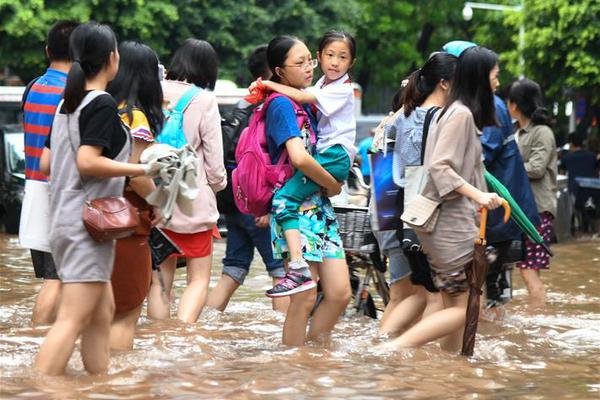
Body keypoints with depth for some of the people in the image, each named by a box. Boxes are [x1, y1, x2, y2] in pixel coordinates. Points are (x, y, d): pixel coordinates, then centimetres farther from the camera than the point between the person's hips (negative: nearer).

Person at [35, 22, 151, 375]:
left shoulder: (69, 104, 13)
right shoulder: (103, 104, -12)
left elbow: (47, 162, 13)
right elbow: (87, 161, -22)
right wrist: (141, 169, -17)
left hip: (67, 220, 9)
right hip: (88, 223, -9)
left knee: (102, 310, 15)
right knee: (73, 320, -11)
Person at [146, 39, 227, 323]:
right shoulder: (204, 101, -11)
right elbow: (214, 159, -5)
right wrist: (218, 183, 15)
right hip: (192, 201, -3)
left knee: (159, 280, 13)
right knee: (199, 278, 8)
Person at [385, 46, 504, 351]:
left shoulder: (454, 112, 17)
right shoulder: (462, 114, -12)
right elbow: (439, 167, -20)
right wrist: (477, 195, -24)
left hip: (449, 222, 10)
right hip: (451, 222, -10)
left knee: (454, 307, 10)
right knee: (465, 308, -9)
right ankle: (394, 349, -15)